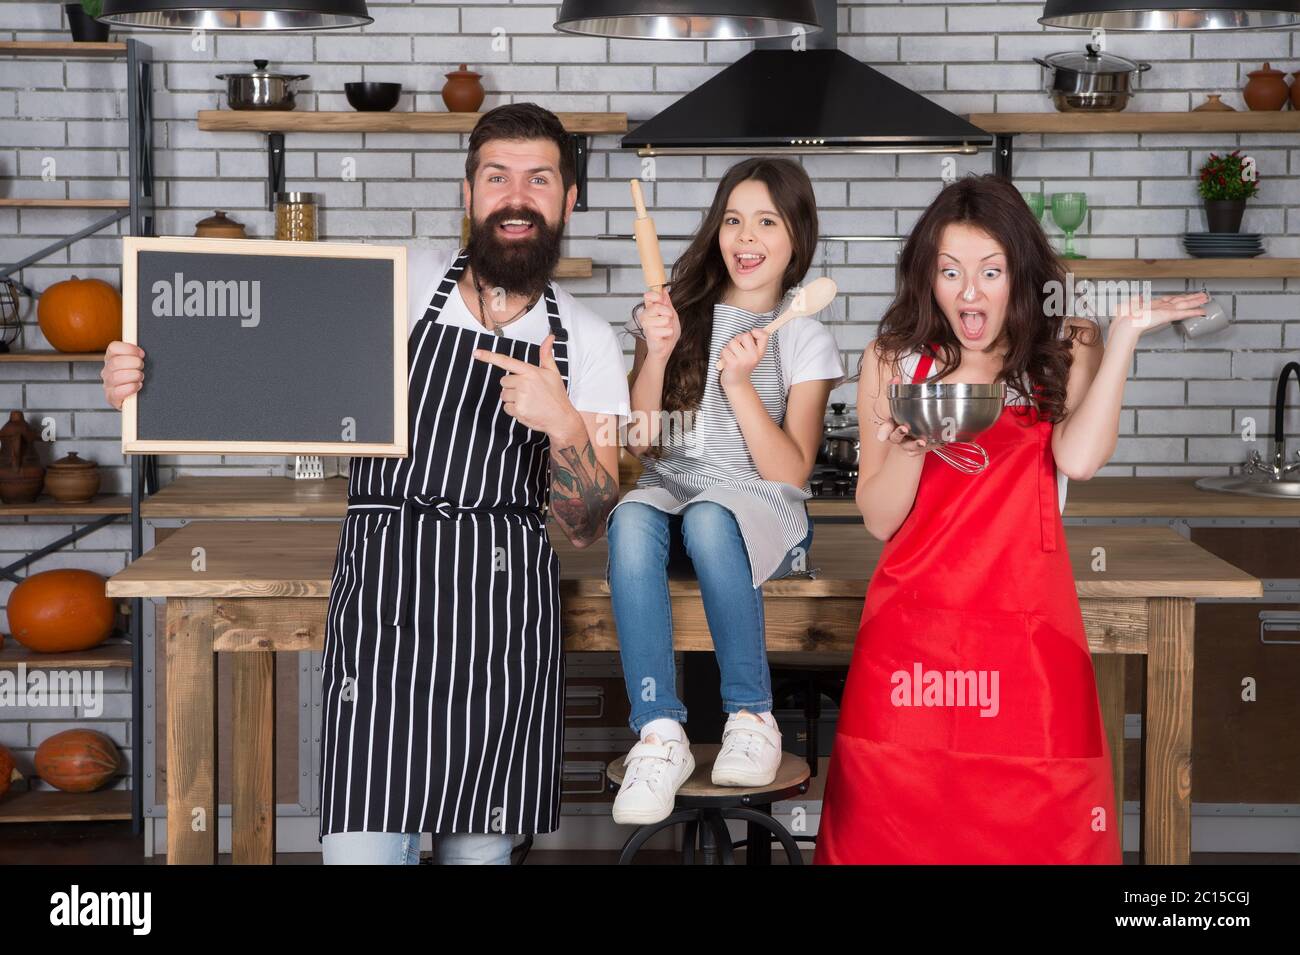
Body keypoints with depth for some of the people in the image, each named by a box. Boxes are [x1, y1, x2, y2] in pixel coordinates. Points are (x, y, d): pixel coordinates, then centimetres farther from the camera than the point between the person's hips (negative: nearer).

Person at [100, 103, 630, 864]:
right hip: (382, 594, -2)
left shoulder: (589, 342, 8)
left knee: (482, 845, 9)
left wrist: (564, 426, -13)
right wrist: (155, 379, -14)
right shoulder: (398, 286, 4)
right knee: (366, 846, -10)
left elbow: (586, 527, 6)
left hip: (506, 617, 2)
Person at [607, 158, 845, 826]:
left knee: (708, 519, -37)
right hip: (667, 493, 2)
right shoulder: (678, 313, 11)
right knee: (631, 521, -34)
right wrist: (656, 355, -10)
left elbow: (791, 473, -4)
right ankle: (660, 735, -36)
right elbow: (638, 443, 5)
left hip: (762, 515, -2)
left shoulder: (805, 340, 6)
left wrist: (740, 384, -15)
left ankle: (752, 717, -23)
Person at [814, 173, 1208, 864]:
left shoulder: (1064, 353, 6)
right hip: (912, 637, 1)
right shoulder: (895, 361, 7)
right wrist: (909, 444, -14)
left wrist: (1124, 335, -13)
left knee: (1035, 830, -4)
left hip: (1027, 636, 0)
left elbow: (1078, 458, -14)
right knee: (897, 831, 1)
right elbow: (878, 521, 4)